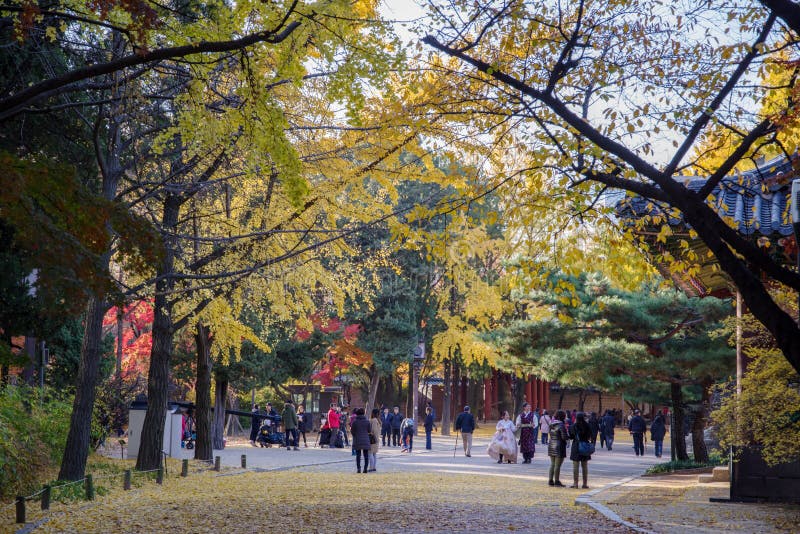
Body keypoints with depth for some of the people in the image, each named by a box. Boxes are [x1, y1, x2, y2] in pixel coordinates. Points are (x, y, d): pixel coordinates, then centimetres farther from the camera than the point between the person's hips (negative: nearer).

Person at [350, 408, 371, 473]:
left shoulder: (354, 421, -7)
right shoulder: (367, 421, -2)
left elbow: (352, 431, -4)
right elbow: (369, 430, 5)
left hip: (357, 441, -1)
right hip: (366, 441, 1)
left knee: (358, 455, 4)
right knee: (366, 455, 6)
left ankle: (358, 468, -3)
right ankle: (365, 468, 3)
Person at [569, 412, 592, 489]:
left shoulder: (574, 426, -10)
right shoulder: (587, 426, -2)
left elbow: (572, 436, -9)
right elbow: (590, 437, 2)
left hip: (576, 447, -3)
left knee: (575, 466, 3)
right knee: (585, 466, 9)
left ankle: (575, 483, 2)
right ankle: (585, 483, 10)